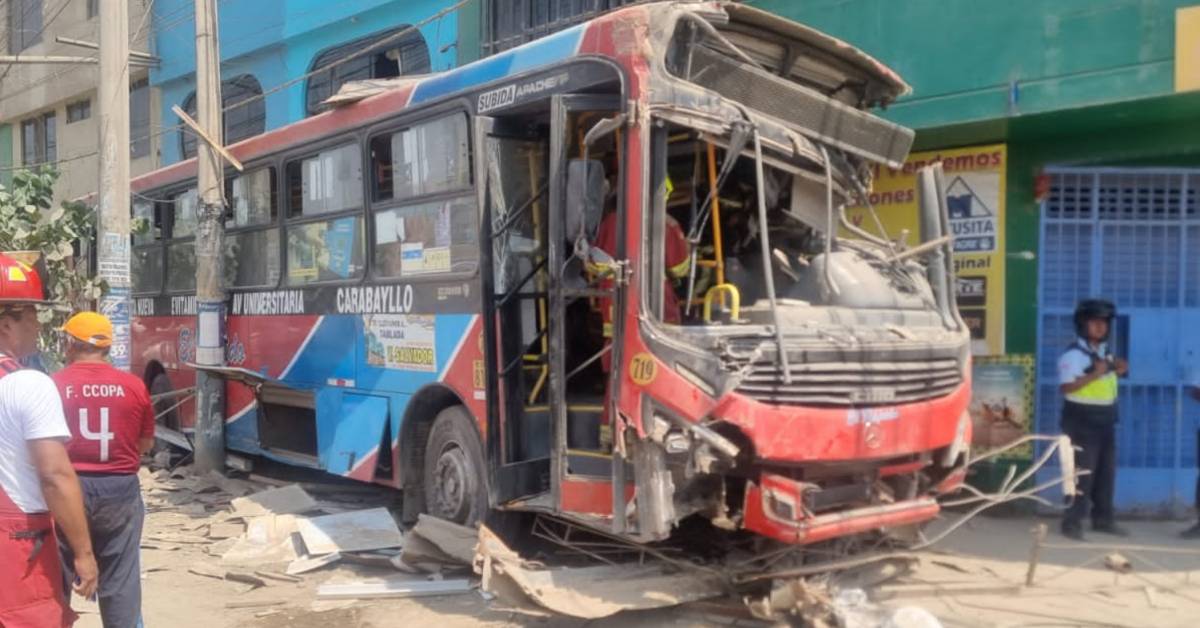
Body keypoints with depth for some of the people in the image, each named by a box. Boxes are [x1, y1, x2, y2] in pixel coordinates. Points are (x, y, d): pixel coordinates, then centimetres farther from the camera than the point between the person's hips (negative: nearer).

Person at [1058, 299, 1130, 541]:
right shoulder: (1073, 354, -14)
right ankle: (1072, 523, -3)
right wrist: (1094, 374, -30)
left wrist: (1119, 371, 4)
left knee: (1106, 473, 12)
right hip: (1082, 422, -8)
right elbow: (1066, 387, -24)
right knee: (1082, 474, -8)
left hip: (1105, 421, 8)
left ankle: (1103, 519, 23)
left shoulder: (1105, 352, 13)